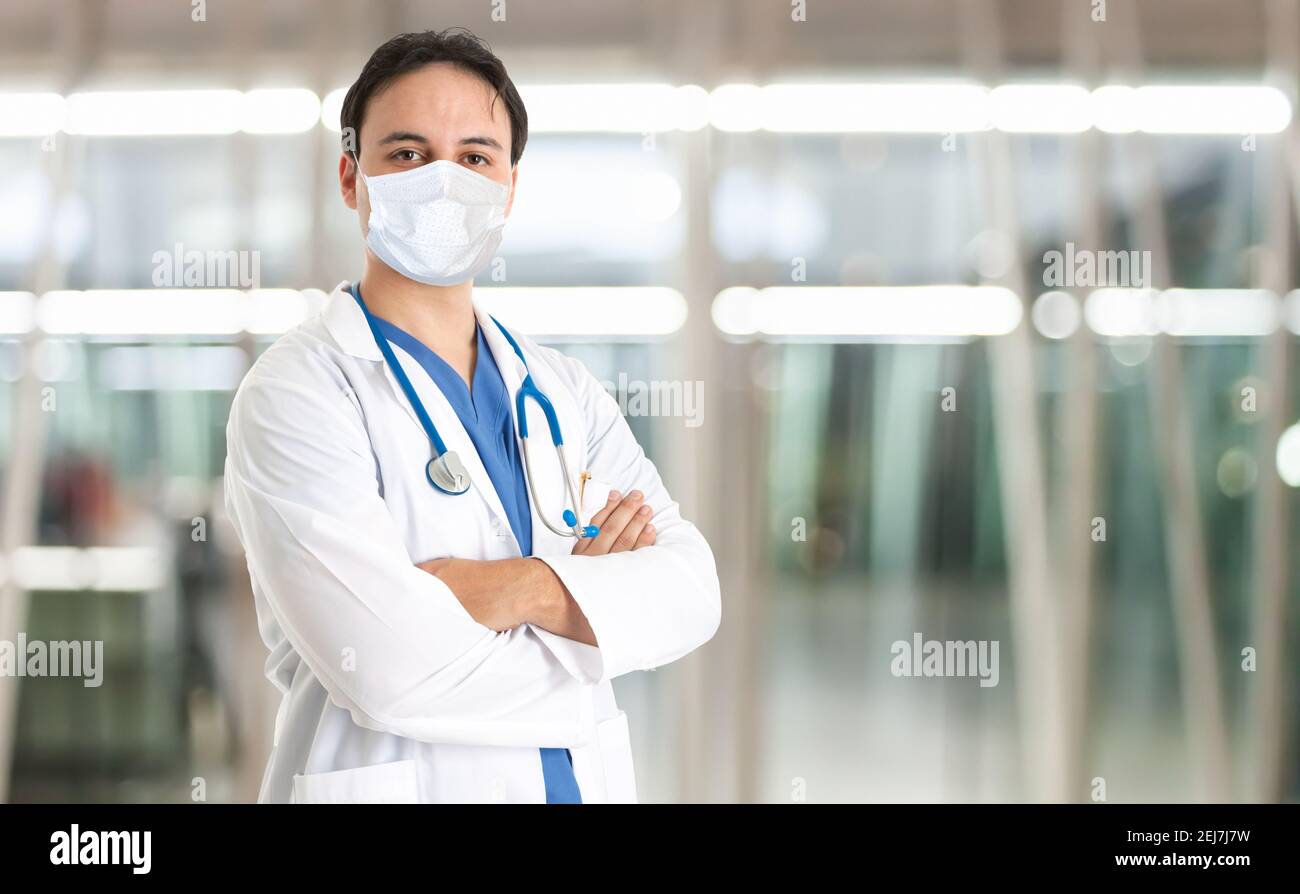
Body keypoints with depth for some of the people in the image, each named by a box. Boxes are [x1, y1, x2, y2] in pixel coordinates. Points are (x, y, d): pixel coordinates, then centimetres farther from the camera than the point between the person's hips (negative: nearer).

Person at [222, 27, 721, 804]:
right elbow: (392, 669, -24)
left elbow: (691, 590, -7)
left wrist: (525, 590, -24)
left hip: (586, 778, 5)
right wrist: (593, 596, -11)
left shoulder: (565, 391, 4)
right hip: (396, 782, -5)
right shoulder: (294, 394, -14)